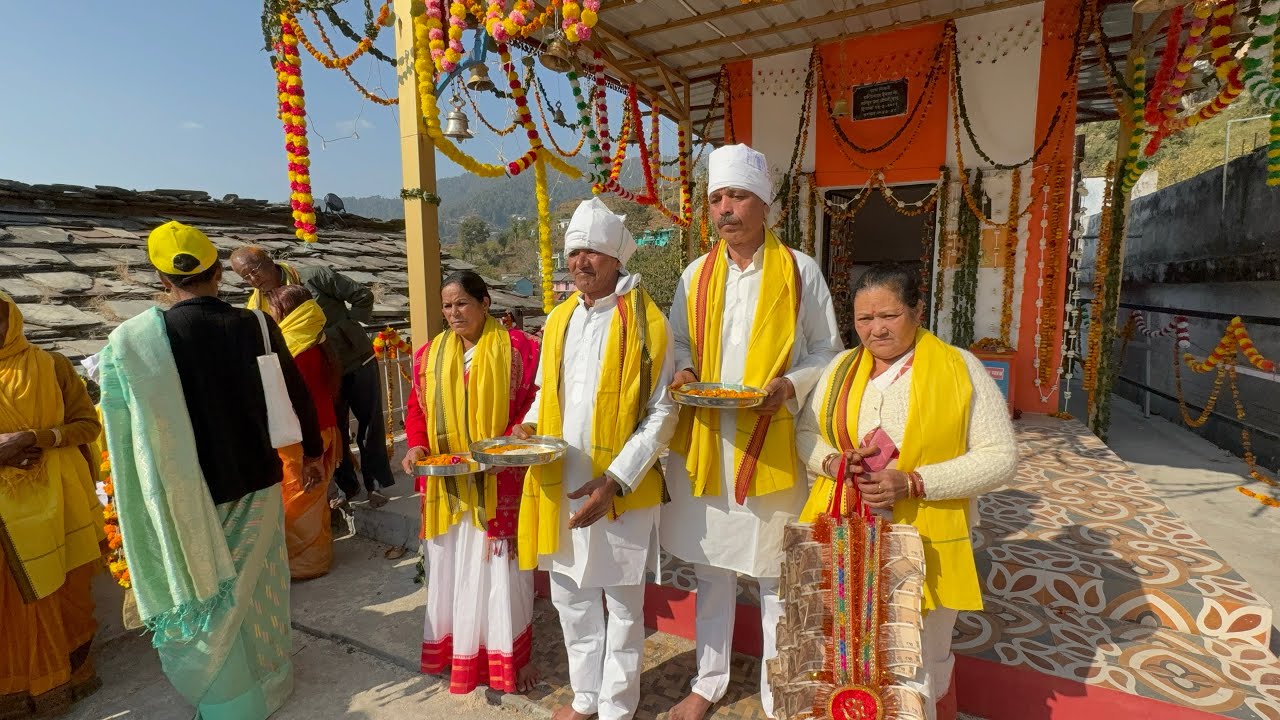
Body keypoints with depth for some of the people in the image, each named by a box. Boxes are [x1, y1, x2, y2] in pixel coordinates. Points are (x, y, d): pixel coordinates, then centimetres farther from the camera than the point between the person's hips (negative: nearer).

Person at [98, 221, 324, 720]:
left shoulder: (133, 340, -15)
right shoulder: (256, 326, -12)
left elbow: (123, 427, -8)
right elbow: (297, 394, -3)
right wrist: (313, 451, 11)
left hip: (189, 496, -2)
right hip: (258, 482, 2)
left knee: (208, 591, 17)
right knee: (257, 584, 21)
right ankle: (270, 675, 40)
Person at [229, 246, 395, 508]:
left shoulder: (314, 277, -14)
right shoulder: (257, 307, -2)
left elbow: (363, 296, -9)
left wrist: (342, 328, -12)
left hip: (358, 361, -3)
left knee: (370, 426, 7)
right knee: (335, 432, 12)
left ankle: (374, 484, 23)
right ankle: (347, 488, 29)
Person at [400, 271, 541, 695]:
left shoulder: (516, 348, -7)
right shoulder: (430, 354, 7)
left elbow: (535, 407, -8)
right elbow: (418, 409, 12)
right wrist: (417, 446, -6)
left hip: (498, 481, -4)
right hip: (446, 482, 4)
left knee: (498, 566, 6)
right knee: (451, 565, 15)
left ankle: (509, 655, 25)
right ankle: (455, 648, 35)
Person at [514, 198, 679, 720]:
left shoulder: (645, 322, -10)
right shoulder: (558, 320, 8)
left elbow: (662, 412, -11)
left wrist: (616, 480, -18)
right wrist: (529, 426, -3)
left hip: (622, 490, -5)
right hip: (560, 486, 6)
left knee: (622, 603, 12)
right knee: (571, 596, 18)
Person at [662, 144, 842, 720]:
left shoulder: (800, 272, -3)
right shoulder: (695, 275, 6)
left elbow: (826, 351, 2)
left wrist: (790, 384, -17)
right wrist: (684, 371, -8)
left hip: (771, 445, -3)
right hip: (705, 442, 3)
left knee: (775, 577, 10)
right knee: (711, 570, 16)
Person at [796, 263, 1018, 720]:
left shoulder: (961, 369, -6)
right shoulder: (842, 367, 5)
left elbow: (1000, 457, -8)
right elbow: (806, 432, 11)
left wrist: (913, 483, -19)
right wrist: (833, 462, -11)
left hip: (924, 547, -3)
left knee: (916, 674, 14)